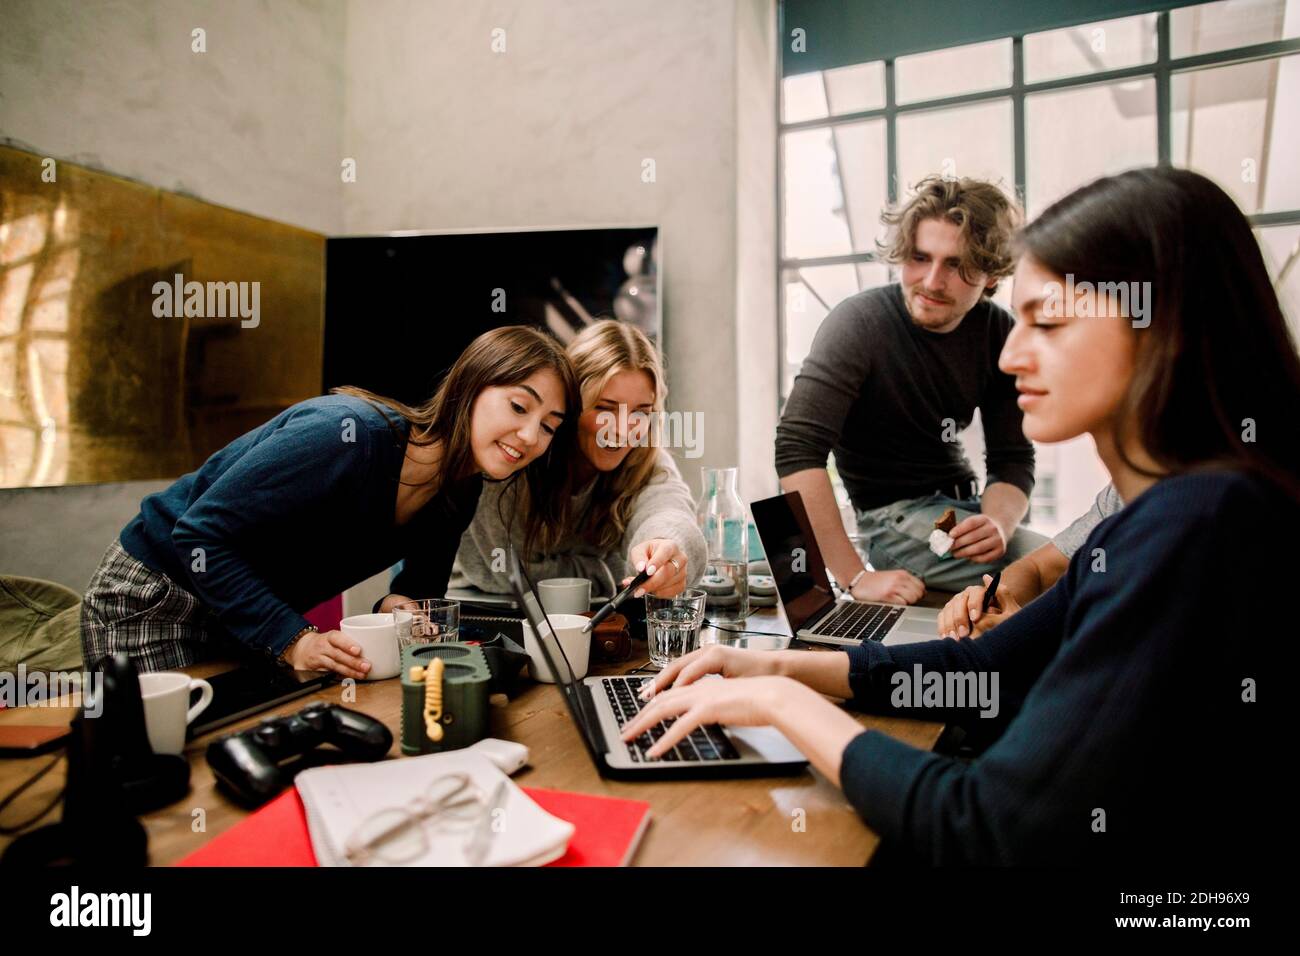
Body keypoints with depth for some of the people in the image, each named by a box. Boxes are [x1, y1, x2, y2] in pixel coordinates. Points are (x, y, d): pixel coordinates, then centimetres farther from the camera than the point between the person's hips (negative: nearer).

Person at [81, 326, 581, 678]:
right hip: (151, 599, -6)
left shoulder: (456, 497, -8)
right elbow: (201, 535, -28)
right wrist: (292, 640, -34)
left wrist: (397, 608, -21)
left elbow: (418, 591, 3)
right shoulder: (347, 434, -33)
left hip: (259, 618, 7)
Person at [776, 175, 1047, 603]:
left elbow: (1013, 459, 1)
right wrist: (856, 578, -32)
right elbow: (797, 450, -29)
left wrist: (997, 524, -23)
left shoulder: (999, 333, -1)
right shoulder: (860, 323, -18)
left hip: (964, 506, 7)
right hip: (897, 516, -6)